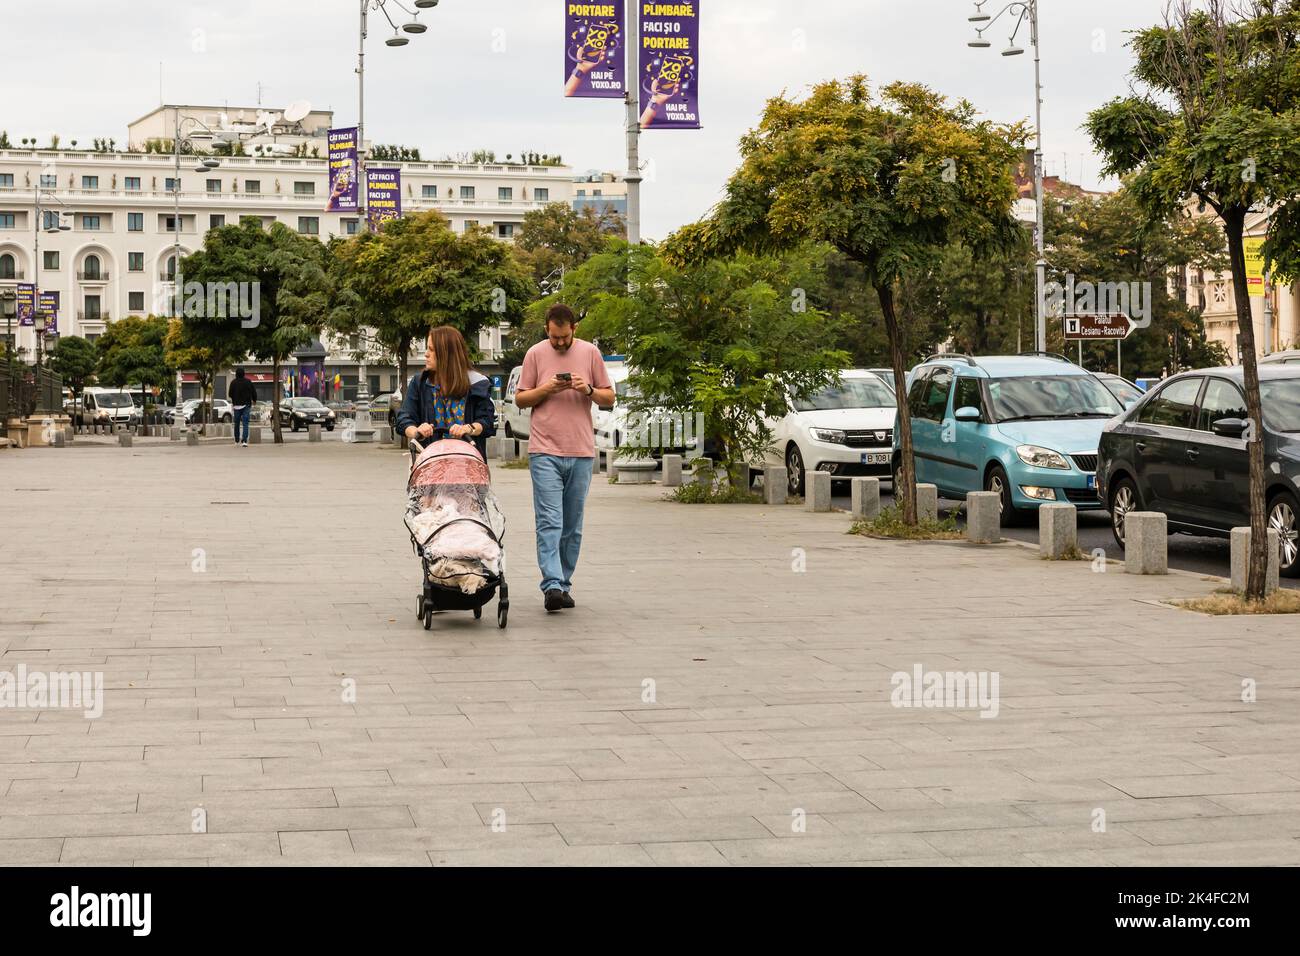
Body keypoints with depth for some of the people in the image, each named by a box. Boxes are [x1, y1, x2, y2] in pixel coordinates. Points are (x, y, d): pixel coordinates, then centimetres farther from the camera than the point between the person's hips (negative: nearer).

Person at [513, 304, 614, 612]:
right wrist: (546, 389, -10)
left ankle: (563, 586, 14)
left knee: (573, 526, 7)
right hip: (545, 451, -2)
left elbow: (610, 398, 9)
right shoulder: (535, 354, 4)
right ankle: (552, 586, -17)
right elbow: (520, 399, 7)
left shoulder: (590, 353, 7)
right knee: (549, 522, -11)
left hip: (581, 452, 2)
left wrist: (588, 390, -10)